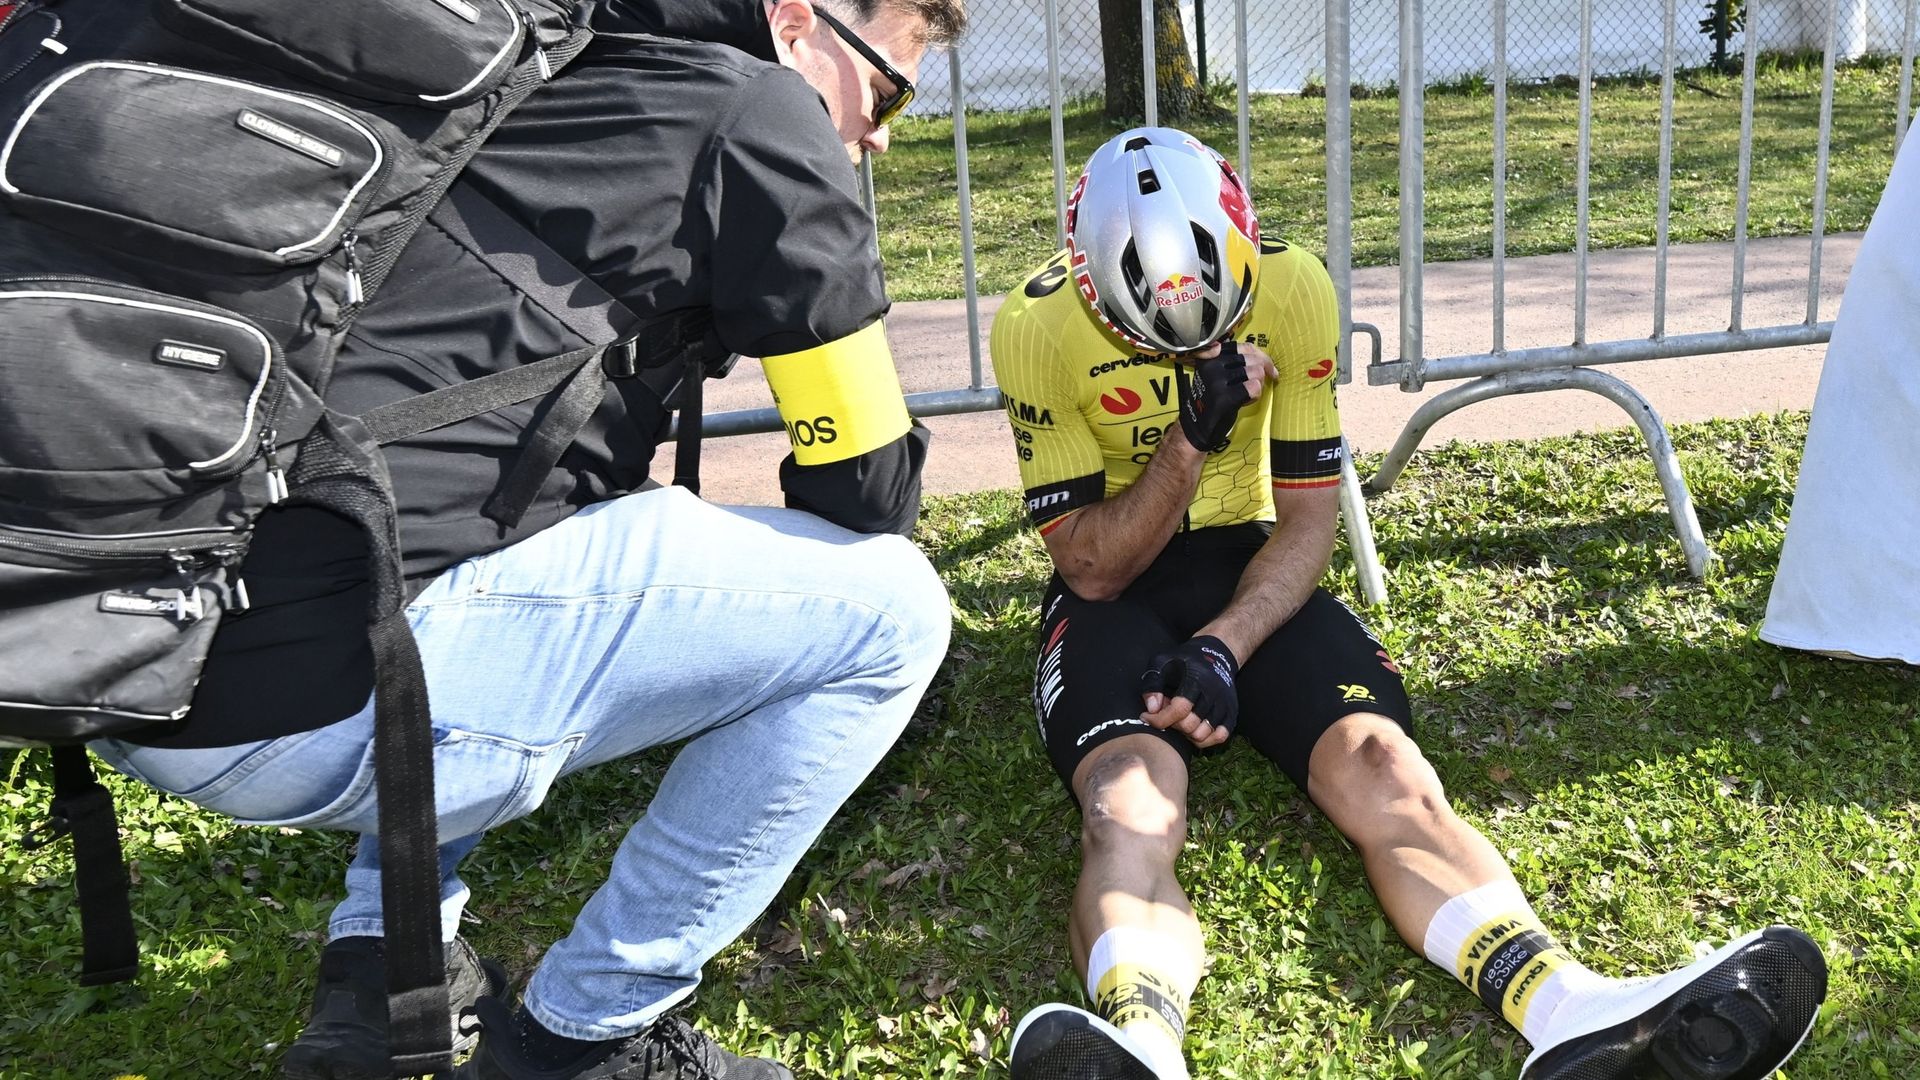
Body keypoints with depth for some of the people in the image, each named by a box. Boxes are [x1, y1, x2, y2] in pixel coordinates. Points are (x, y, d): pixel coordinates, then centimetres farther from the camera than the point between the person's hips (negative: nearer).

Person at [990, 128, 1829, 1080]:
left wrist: (1223, 648, -21)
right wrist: (1190, 442, -26)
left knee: (1383, 769, -26)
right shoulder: (1040, 327, -15)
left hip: (1252, 572, 3)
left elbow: (1307, 522, -5)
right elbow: (1091, 567, -11)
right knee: (1130, 812, -35)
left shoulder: (1291, 291, -9)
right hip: (1115, 592, -2)